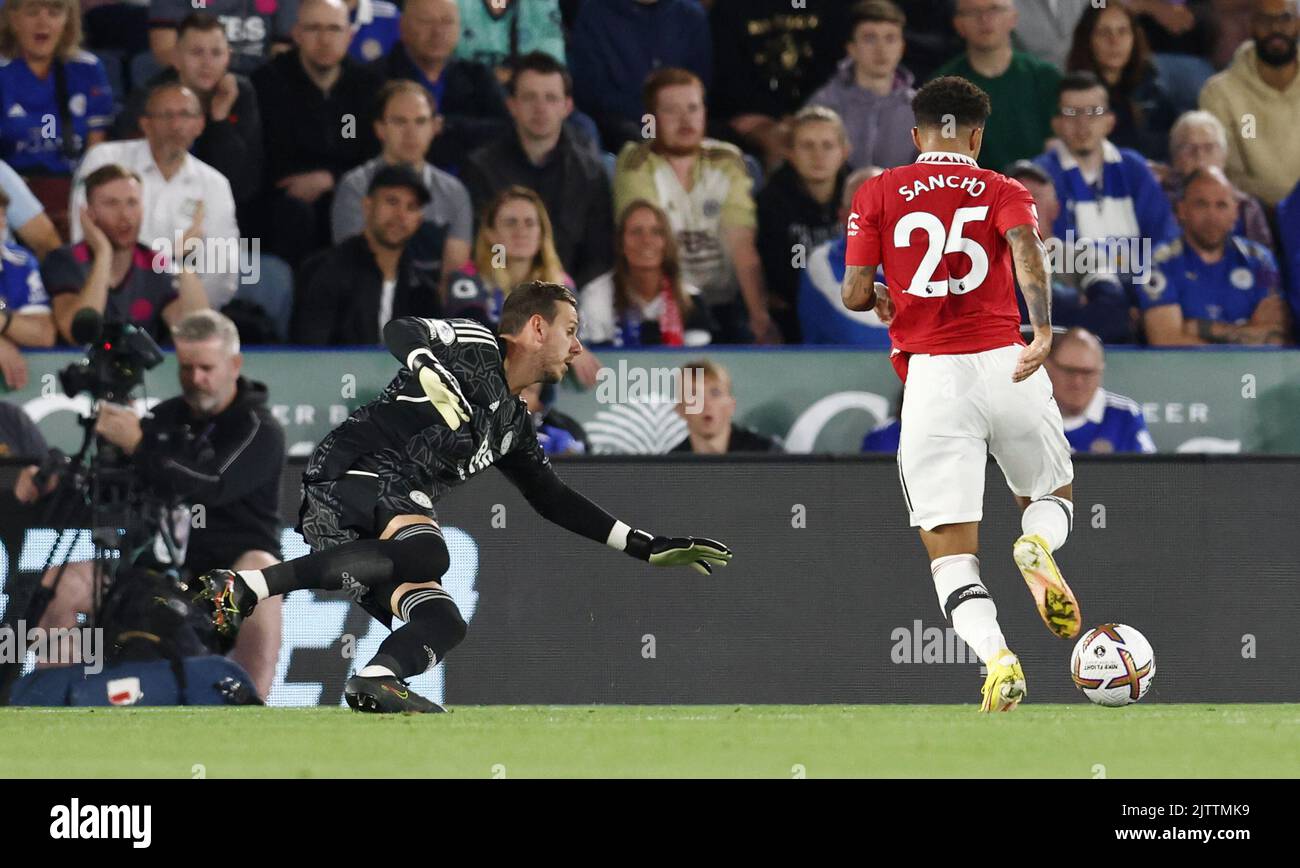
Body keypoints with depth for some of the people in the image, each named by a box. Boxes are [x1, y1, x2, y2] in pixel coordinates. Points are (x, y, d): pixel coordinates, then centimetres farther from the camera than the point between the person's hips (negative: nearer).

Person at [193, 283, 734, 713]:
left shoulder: (514, 424, 27)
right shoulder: (476, 349, 2)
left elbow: (554, 500, 32)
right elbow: (399, 333, -12)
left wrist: (645, 547, 29)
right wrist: (430, 372, -34)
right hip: (352, 474, -9)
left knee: (441, 622, -7)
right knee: (427, 553, -35)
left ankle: (376, 682, -38)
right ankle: (248, 586, -38)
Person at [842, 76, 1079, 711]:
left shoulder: (878, 194, 10)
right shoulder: (1003, 192, 10)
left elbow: (854, 294, 5)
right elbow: (1026, 246, -12)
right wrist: (1042, 332, -23)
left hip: (931, 377, -1)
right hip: (1005, 365, 1)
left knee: (951, 553, 2)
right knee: (1052, 496, 25)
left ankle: (994, 655, -24)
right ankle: (1038, 545, -11)